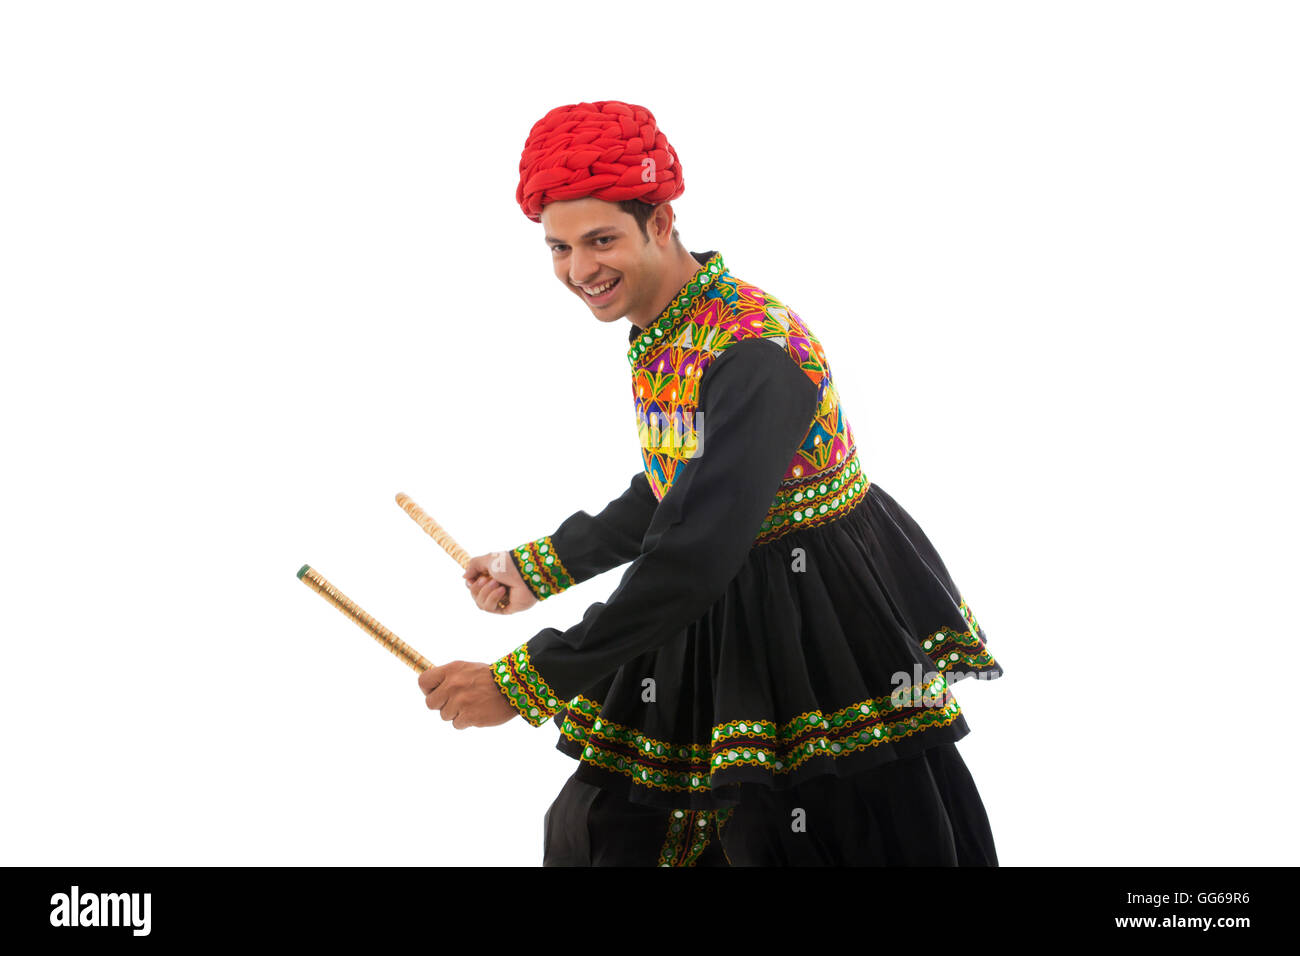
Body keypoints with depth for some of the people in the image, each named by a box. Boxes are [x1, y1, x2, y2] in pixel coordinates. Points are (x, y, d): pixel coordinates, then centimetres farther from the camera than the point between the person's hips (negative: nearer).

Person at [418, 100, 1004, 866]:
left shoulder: (755, 350, -28)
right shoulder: (658, 331, 2)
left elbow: (696, 557, -33)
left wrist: (521, 685, -32)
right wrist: (541, 568, 19)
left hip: (822, 624, -9)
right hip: (720, 620, 9)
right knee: (604, 830, 15)